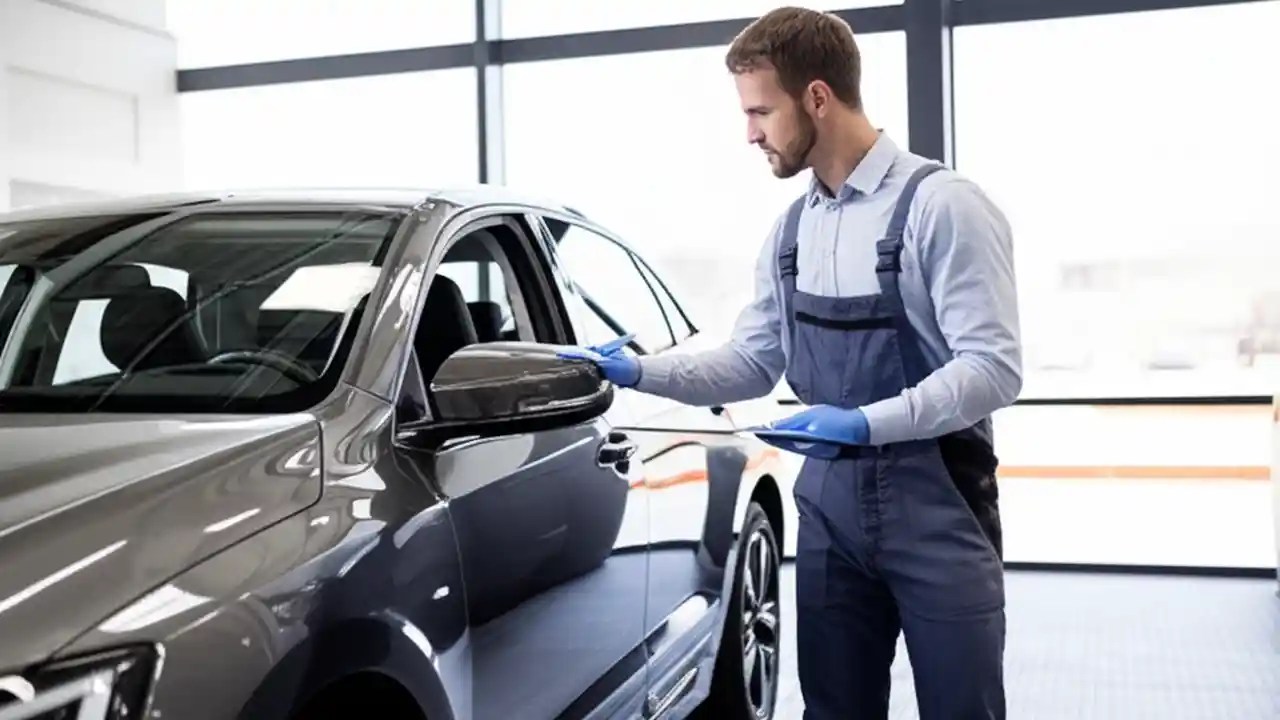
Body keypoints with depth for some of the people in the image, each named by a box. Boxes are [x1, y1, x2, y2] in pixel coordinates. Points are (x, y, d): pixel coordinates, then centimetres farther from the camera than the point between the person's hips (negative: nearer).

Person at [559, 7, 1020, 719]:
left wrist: (864, 421, -26)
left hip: (937, 505, -6)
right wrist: (640, 371, 1)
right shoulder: (792, 228, 10)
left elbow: (993, 368, -18)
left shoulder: (941, 205, -13)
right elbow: (753, 363, 13)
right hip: (830, 501, 6)